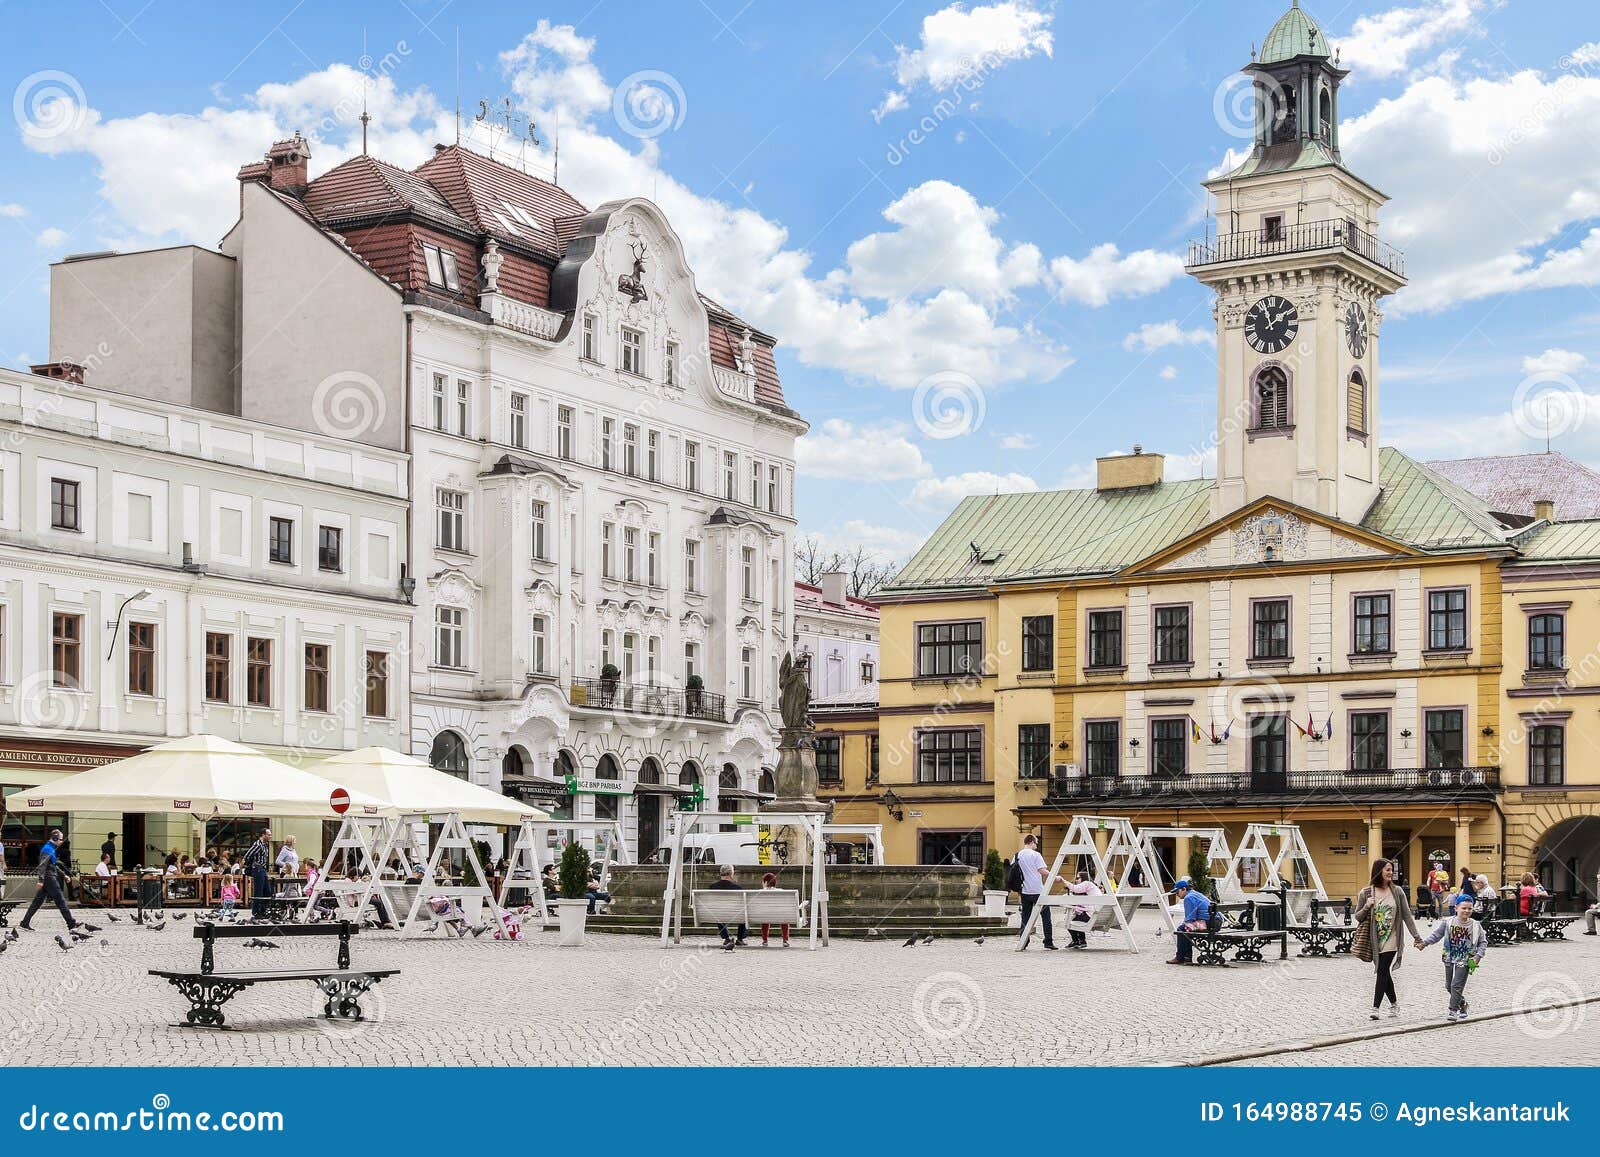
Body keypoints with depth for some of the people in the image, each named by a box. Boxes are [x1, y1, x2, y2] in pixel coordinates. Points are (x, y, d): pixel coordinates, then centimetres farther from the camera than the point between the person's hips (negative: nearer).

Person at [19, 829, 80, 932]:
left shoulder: (51, 849, 19)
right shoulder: (48, 849, -13)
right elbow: (42, 865, -22)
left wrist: (63, 875, 28)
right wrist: (41, 880, -28)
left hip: (46, 880, 10)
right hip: (49, 878, -10)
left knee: (37, 902, 8)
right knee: (60, 901, -4)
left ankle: (25, 923, 7)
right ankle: (71, 923, 0)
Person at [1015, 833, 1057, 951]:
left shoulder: (1018, 856, 8)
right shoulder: (1035, 855, -7)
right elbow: (1042, 871, -14)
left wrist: (1018, 890, 19)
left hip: (1025, 891, 5)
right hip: (1038, 890, -5)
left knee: (1025, 917, 8)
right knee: (1045, 916, 4)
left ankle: (1023, 942, 3)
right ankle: (1048, 941, 2)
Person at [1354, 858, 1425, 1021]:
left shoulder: (1397, 892, 0)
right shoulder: (1366, 893, -1)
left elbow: (1407, 916, 3)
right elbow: (1357, 917, 5)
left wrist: (1417, 937, 0)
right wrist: (1366, 907, -15)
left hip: (1391, 941, -1)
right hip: (1374, 942, 1)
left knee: (1382, 972, -10)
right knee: (1384, 973, 10)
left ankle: (1376, 1007, -8)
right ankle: (1394, 1003, 28)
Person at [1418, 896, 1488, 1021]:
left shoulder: (1475, 925, -4)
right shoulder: (1448, 922, -4)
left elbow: (1483, 942, 5)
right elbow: (1436, 935, -3)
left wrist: (1478, 956, -7)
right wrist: (1424, 942, -17)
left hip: (1464, 961, -3)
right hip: (1450, 959, 3)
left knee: (1456, 985, -12)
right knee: (1449, 986, 12)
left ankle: (1453, 1011, -7)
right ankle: (1462, 1004, 34)